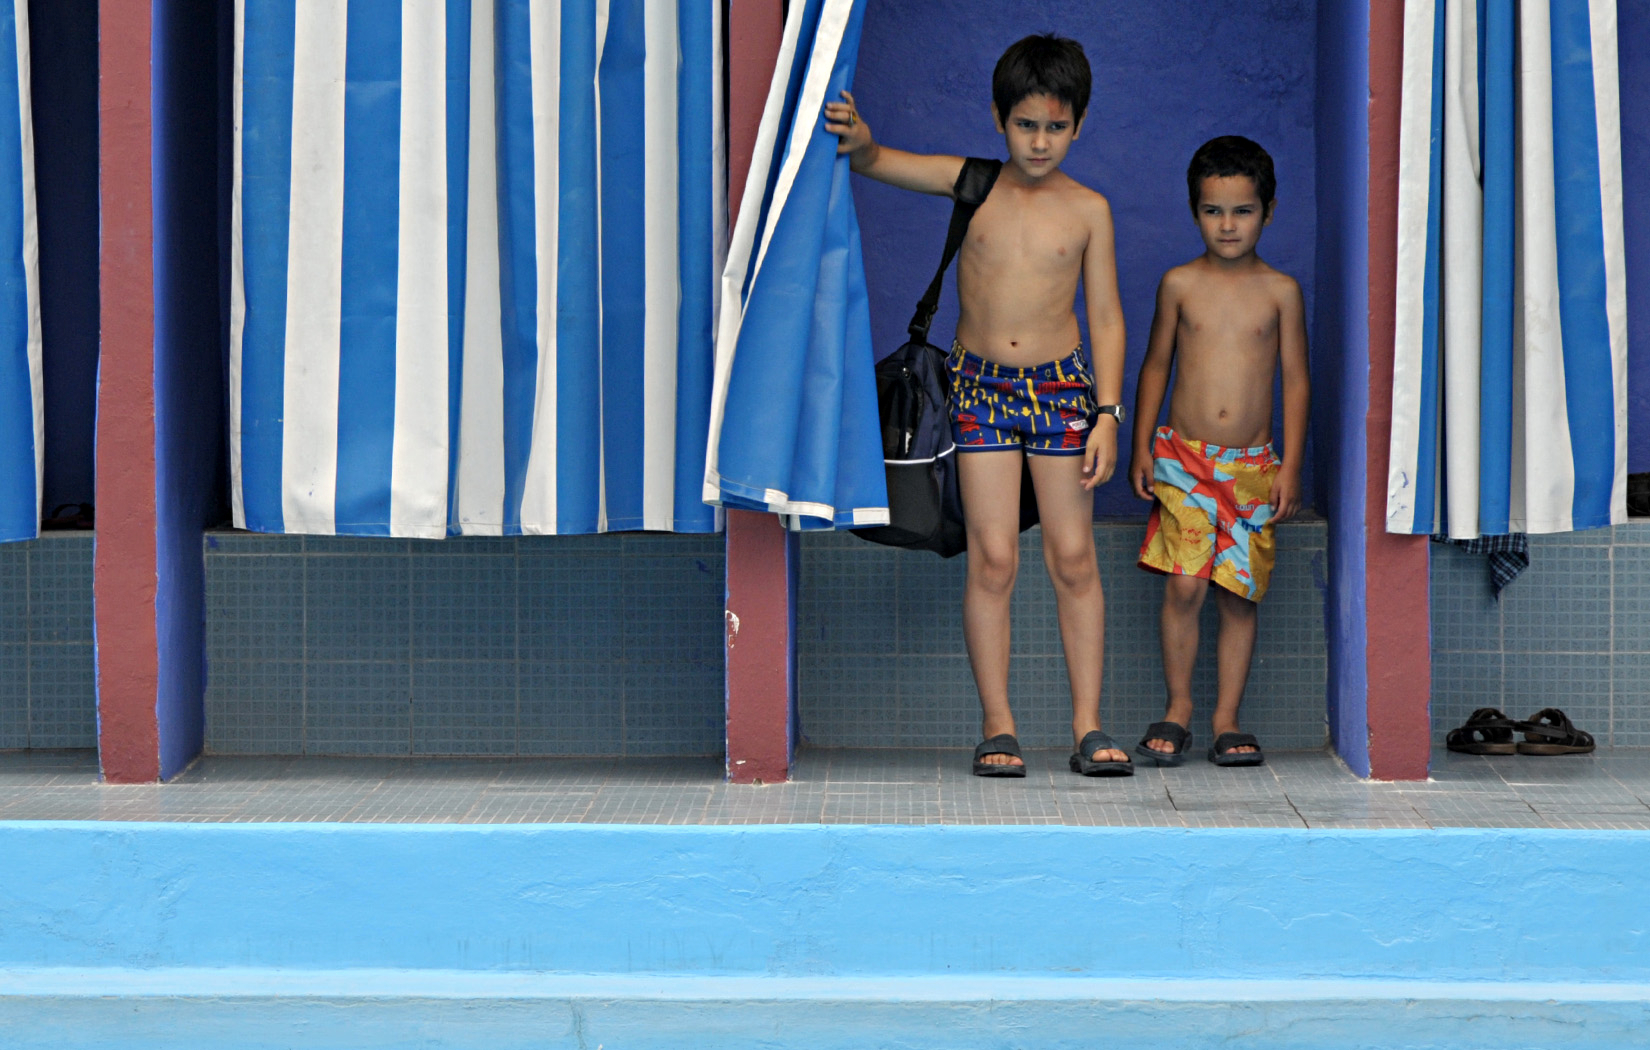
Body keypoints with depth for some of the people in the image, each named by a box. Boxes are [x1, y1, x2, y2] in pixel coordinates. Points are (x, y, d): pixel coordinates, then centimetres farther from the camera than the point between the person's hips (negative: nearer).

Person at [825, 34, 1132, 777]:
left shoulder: (1088, 209, 1)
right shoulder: (969, 183, 1)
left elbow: (1106, 317, 3)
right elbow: (878, 163, -9)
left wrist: (1107, 414, -4)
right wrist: (857, 139, -33)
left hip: (1061, 386, 0)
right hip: (980, 385, 0)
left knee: (1074, 559, 1)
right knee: (992, 559, -4)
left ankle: (1087, 725, 6)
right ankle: (996, 725, 3)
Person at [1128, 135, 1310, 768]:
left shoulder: (1280, 291, 3)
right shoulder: (1180, 283, 4)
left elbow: (1295, 379, 5)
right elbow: (1156, 365, 12)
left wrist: (1291, 465, 0)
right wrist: (1141, 446, 7)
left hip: (1254, 465, 1)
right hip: (1183, 457, 0)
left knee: (1238, 593, 2)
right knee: (1183, 586, -10)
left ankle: (1226, 721, 10)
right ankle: (1177, 708, 6)